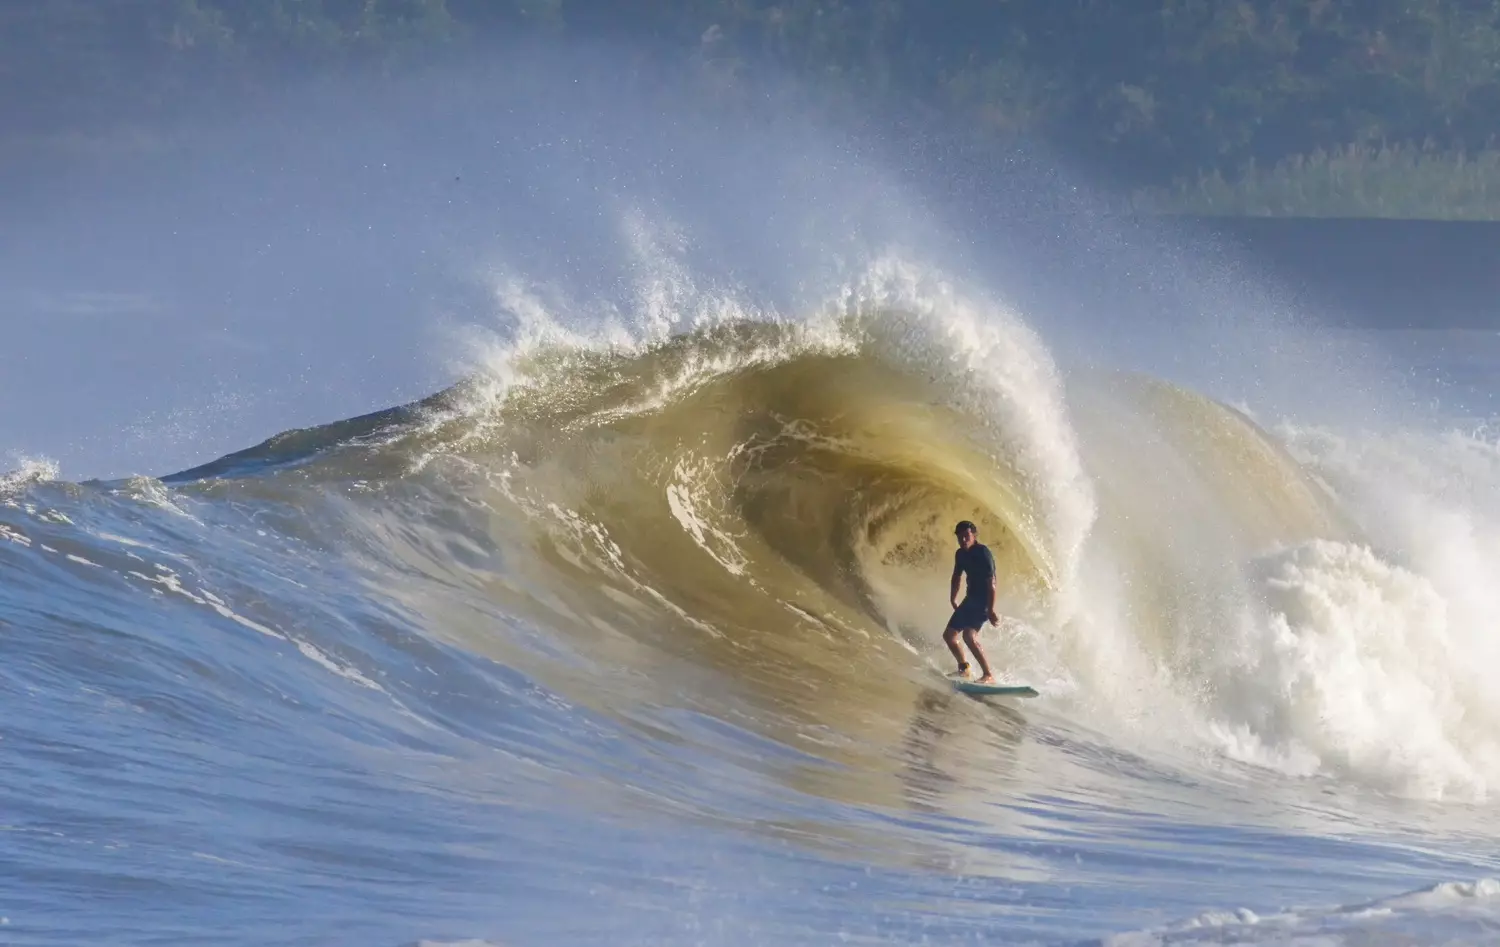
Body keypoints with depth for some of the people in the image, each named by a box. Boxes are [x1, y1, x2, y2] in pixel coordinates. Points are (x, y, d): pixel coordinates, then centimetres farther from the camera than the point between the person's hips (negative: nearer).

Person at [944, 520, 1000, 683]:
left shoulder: (983, 553, -19)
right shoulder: (961, 554, 5)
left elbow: (991, 581, -23)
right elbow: (956, 576, 22)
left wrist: (991, 610, -27)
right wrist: (953, 599, 23)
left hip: (983, 600, -9)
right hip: (970, 599, 9)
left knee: (969, 636, -26)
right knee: (949, 635, 13)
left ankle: (988, 675, -23)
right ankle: (963, 668, 33)